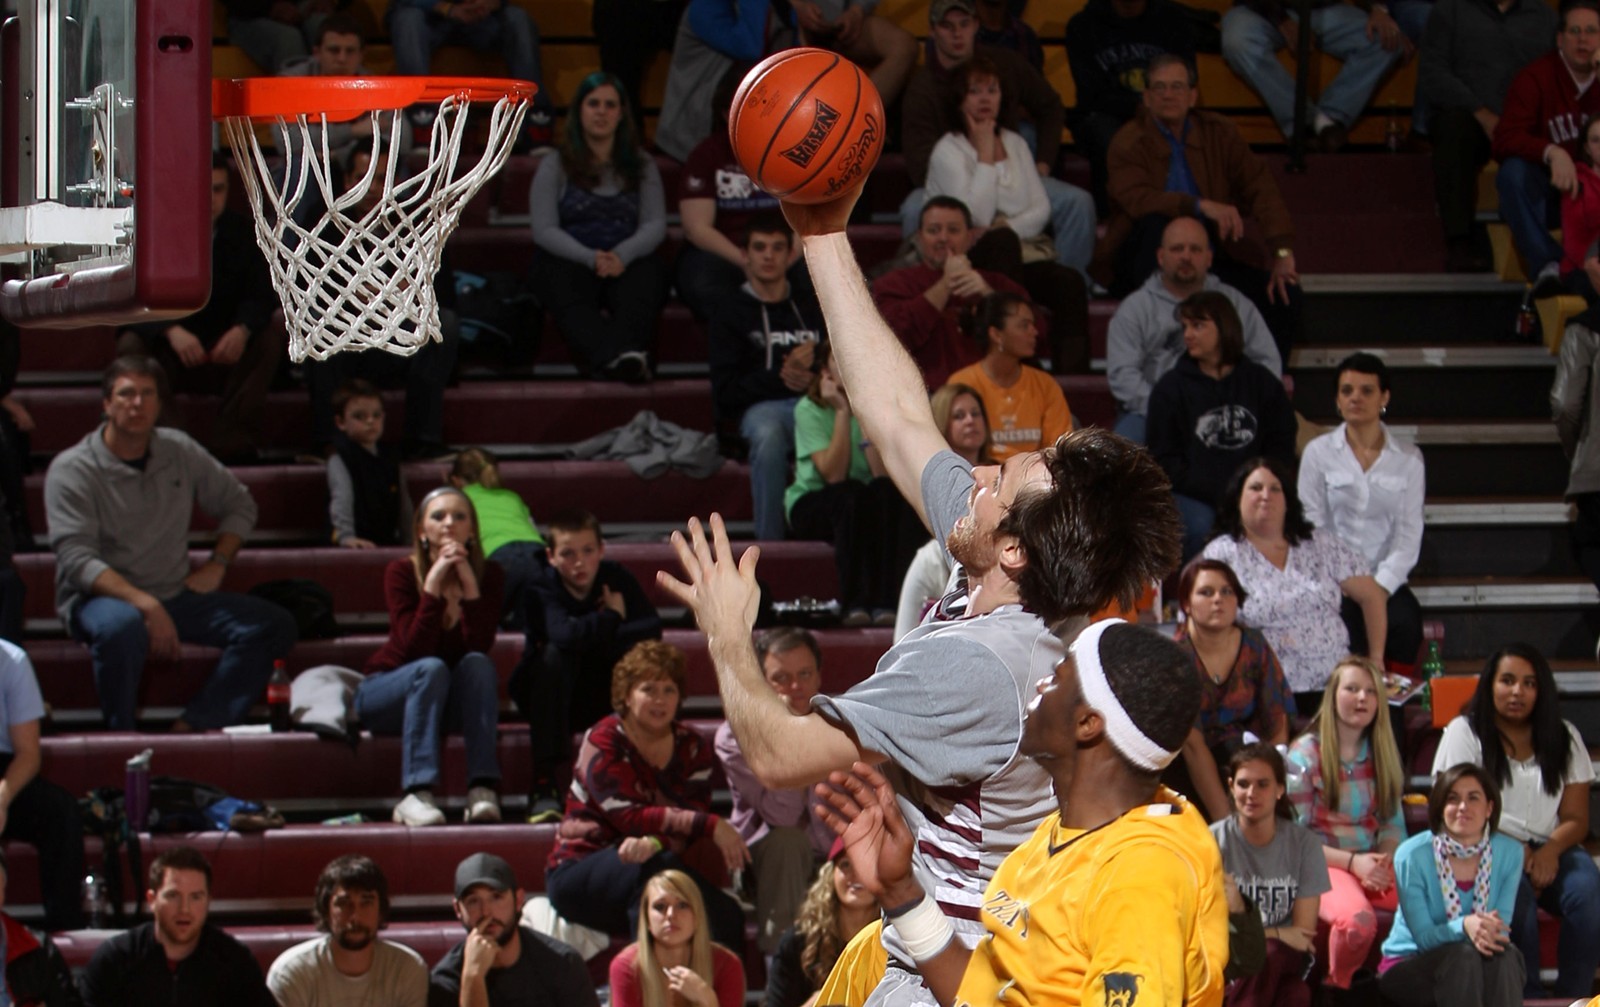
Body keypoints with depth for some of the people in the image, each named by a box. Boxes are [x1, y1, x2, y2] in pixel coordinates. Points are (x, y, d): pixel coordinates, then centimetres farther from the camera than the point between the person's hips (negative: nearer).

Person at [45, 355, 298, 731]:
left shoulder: (180, 452, 7)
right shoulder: (72, 470, -8)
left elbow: (239, 504, 21)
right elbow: (77, 561, -18)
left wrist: (216, 565, 4)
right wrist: (145, 605, -29)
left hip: (175, 597, 6)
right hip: (100, 598, -6)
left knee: (272, 625, -15)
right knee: (122, 626, -42)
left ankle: (193, 727, -24)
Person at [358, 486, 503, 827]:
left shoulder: (489, 575, -8)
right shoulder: (402, 572, -15)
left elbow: (479, 647, -23)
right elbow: (415, 649, -28)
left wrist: (469, 584, -29)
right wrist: (434, 584, -32)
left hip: (451, 703, 2)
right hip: (386, 692, -2)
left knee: (478, 664, -29)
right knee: (432, 668, -34)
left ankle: (482, 789, -39)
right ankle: (416, 795, -44)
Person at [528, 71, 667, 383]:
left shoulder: (641, 165, 20)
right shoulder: (555, 167, 14)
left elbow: (655, 224, 7)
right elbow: (544, 231, 2)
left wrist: (622, 255, -15)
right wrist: (590, 258, -16)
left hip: (628, 260, 1)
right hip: (569, 260, -1)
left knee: (645, 278, -37)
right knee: (565, 285, -39)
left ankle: (627, 353, -66)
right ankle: (613, 357, -66)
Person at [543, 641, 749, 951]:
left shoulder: (692, 748, 7)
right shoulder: (604, 742, -8)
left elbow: (687, 822, -7)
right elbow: (629, 817, -20)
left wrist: (654, 843, -32)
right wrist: (711, 825, -28)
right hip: (578, 874, -4)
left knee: (727, 917, -27)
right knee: (655, 866, -38)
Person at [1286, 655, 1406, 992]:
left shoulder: (1385, 754, 15)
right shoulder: (1306, 754, 0)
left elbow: (1393, 825, 15)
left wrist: (1384, 860, -8)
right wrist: (1352, 862, -15)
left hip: (1376, 865, 4)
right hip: (1325, 865, -4)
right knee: (1357, 920, -37)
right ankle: (1338, 987, -9)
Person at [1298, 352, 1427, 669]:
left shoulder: (1408, 458, 9)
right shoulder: (1318, 452, 6)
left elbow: (1409, 533, 4)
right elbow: (1311, 526, 2)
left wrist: (1381, 587, -11)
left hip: (1386, 580, 1)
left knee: (1405, 623, -30)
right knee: (1347, 626, -33)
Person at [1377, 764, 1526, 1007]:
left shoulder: (1509, 853, -5)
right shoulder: (1413, 856, -15)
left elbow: (1501, 929, -8)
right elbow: (1423, 936, -17)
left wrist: (1488, 929, -34)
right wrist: (1464, 926, -39)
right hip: (1408, 966, -3)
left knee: (1504, 955, -31)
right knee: (1463, 955, -35)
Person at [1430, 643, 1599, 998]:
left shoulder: (1564, 738, 12)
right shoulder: (1464, 733, 5)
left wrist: (1550, 851, -16)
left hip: (1549, 850, 3)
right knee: (1518, 893, -36)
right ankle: (1528, 996, -26)